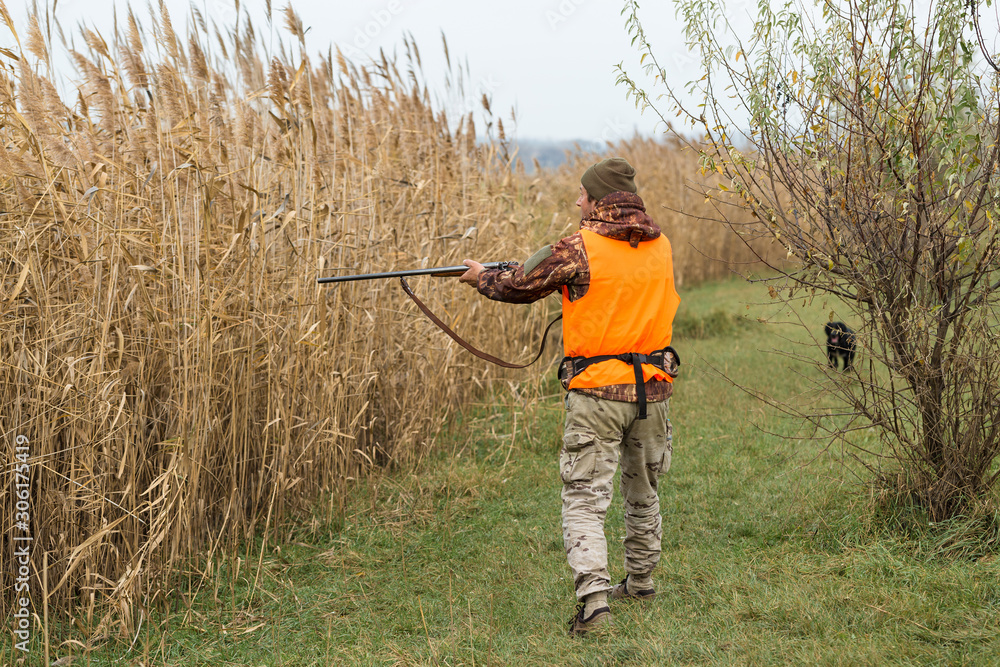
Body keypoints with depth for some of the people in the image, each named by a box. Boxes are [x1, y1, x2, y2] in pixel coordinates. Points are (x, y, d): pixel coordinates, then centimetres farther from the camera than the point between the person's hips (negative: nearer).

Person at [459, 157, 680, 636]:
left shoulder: (580, 249, -11)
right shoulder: (661, 246, 7)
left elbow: (520, 287, -1)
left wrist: (482, 277, 18)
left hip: (597, 391, -6)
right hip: (652, 386, 6)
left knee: (584, 499, -3)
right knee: (643, 491, 22)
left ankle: (593, 595, -17)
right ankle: (639, 582, 35)